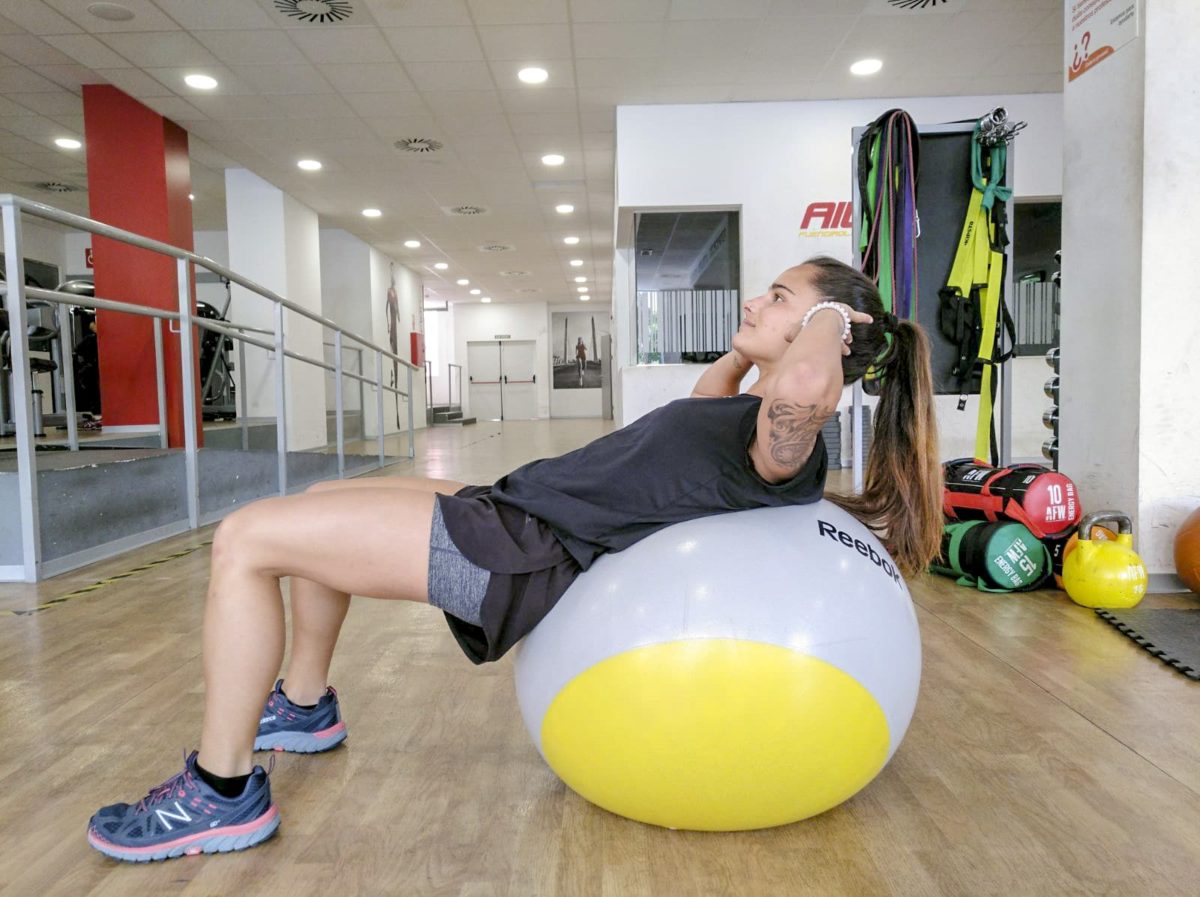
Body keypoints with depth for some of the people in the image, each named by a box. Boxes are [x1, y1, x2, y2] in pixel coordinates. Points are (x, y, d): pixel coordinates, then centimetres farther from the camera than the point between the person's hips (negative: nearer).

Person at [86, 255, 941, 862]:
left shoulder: (782, 447, -18)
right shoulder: (758, 417, 11)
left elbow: (802, 386, -43)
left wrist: (828, 314, -21)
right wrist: (751, 336, 21)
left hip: (523, 553, -10)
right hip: (512, 507, 10)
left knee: (246, 540, -10)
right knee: (317, 502, 25)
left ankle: (223, 793, 4)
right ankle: (304, 706, 38)